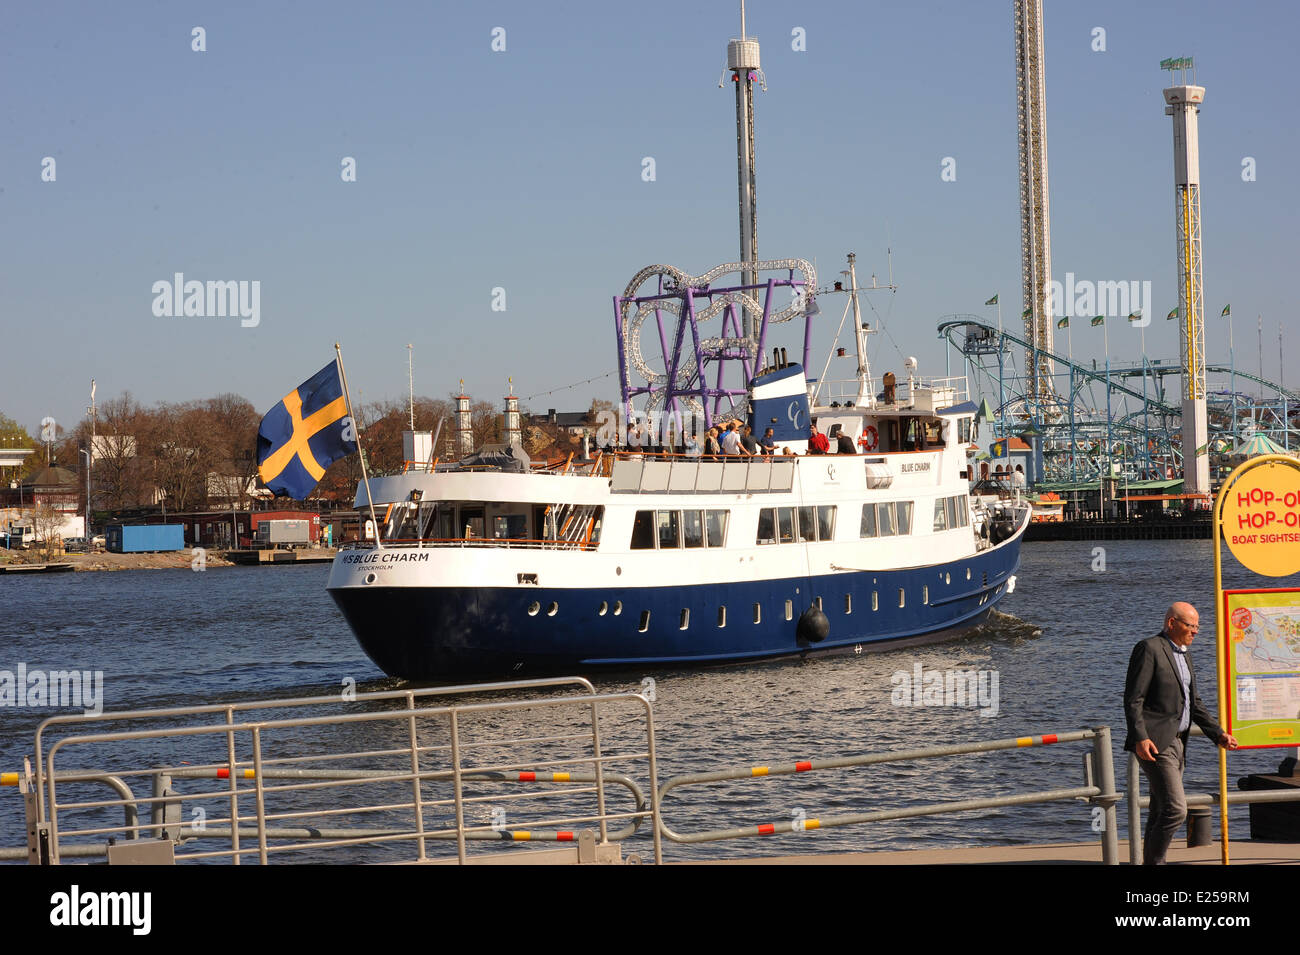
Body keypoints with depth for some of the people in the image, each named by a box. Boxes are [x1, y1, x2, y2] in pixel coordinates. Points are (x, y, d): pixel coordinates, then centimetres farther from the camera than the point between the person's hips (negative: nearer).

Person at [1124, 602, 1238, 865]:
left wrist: (1219, 735, 12)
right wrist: (1140, 738, -25)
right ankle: (1153, 863, -6)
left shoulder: (1183, 655, 18)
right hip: (1155, 744, -9)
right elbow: (1133, 699, -15)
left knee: (1162, 813, 10)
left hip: (1176, 744, 9)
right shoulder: (1149, 649, -10)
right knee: (1175, 809, -15)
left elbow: (1194, 704, 23)